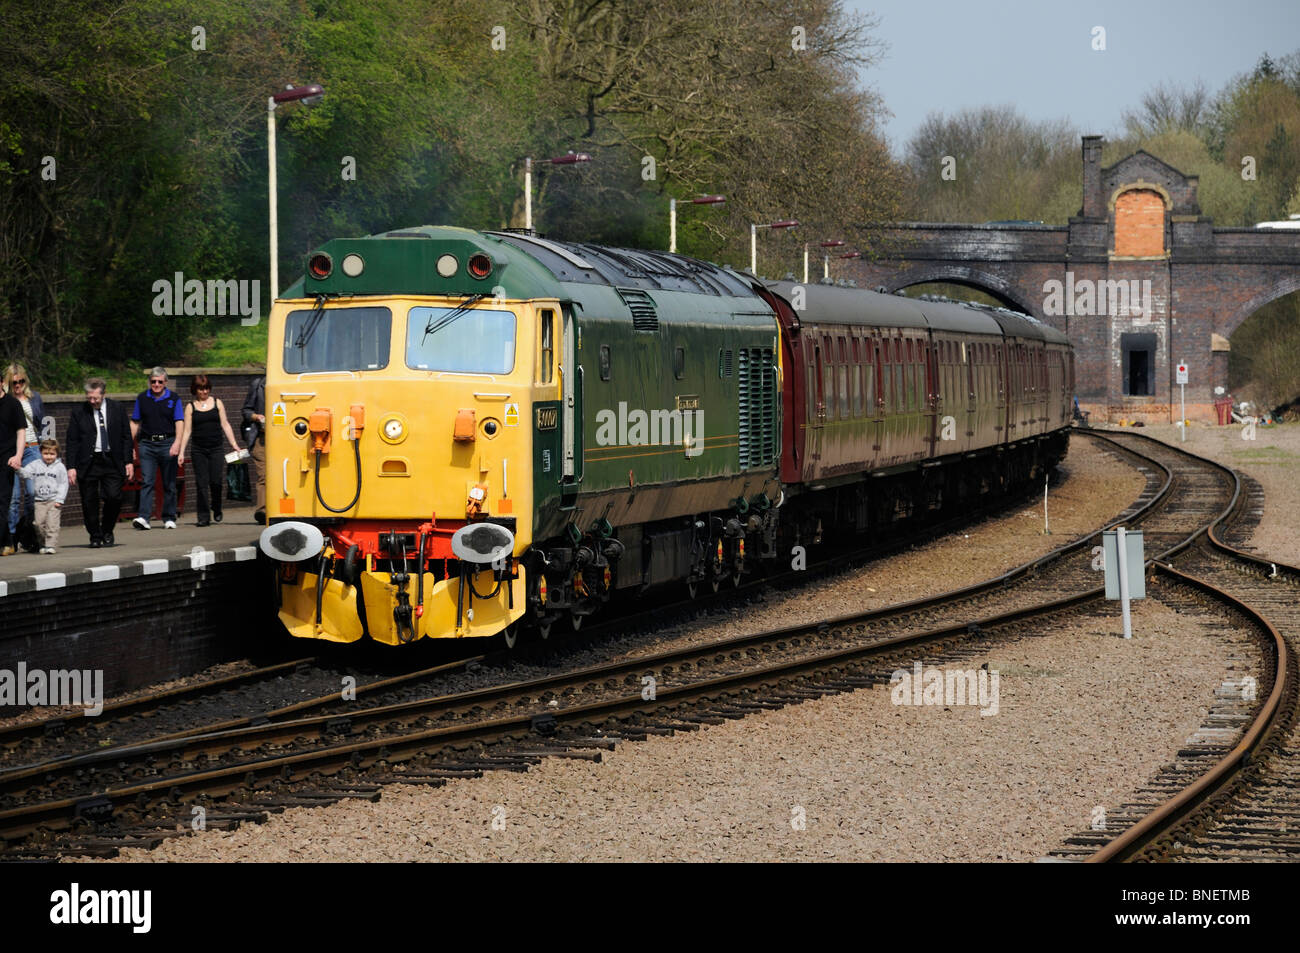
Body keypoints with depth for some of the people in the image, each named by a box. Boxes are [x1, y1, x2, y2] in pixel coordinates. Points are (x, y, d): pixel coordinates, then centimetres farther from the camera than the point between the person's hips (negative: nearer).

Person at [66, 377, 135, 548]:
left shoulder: (117, 409, 5)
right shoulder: (78, 412, 1)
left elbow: (126, 436, 8)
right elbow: (72, 442, 1)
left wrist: (128, 462, 3)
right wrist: (71, 467, -5)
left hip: (112, 462, 0)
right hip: (88, 463, 0)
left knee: (114, 497, -10)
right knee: (90, 502, 1)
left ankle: (107, 531, 14)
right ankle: (95, 536, 16)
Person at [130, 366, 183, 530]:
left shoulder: (173, 399, 4)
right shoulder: (142, 398, 8)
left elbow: (179, 423, -4)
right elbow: (135, 423, 12)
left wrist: (177, 442, -19)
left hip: (167, 444, -1)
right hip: (147, 444, 1)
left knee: (169, 484, 5)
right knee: (146, 482, -11)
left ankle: (169, 518, 14)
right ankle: (143, 518, -20)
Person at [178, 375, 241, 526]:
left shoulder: (217, 403, 9)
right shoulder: (190, 407, 6)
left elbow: (225, 425, 10)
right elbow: (187, 431, 5)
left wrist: (234, 444, 3)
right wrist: (181, 452, -1)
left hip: (216, 448, 0)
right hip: (199, 450, 0)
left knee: (216, 481, -8)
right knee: (201, 483, -3)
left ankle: (217, 510, 17)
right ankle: (203, 517, 1)